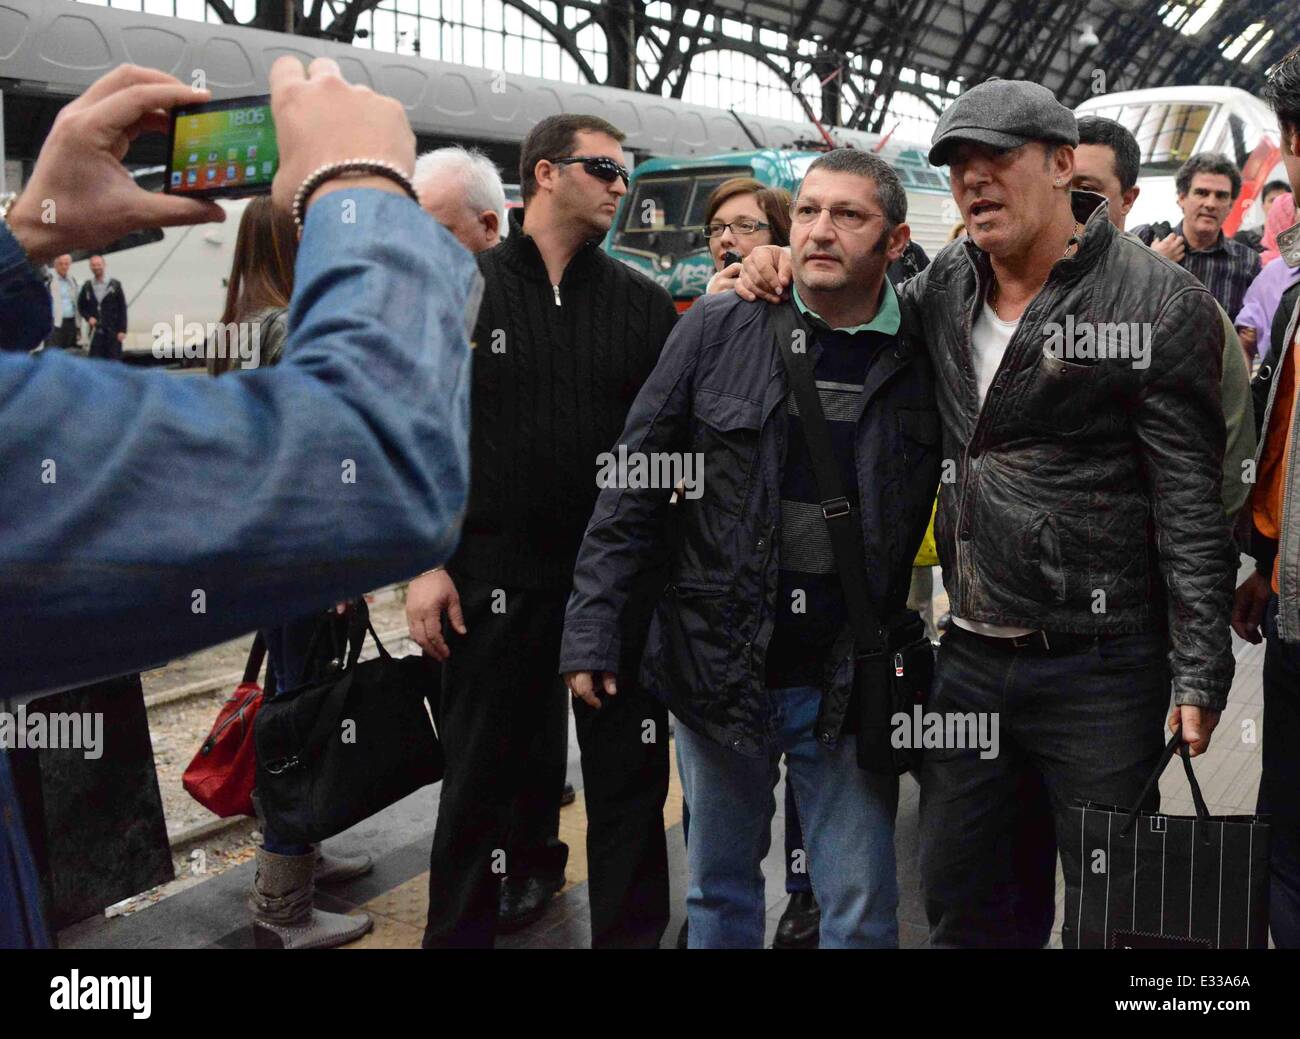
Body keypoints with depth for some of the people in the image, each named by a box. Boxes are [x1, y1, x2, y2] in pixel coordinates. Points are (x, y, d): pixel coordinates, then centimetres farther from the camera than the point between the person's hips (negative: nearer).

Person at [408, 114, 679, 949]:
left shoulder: (642, 302, 6)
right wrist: (425, 563, -6)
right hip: (496, 576, -1)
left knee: (631, 774, 9)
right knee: (483, 778, 11)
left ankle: (633, 929, 25)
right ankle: (460, 929, 28)